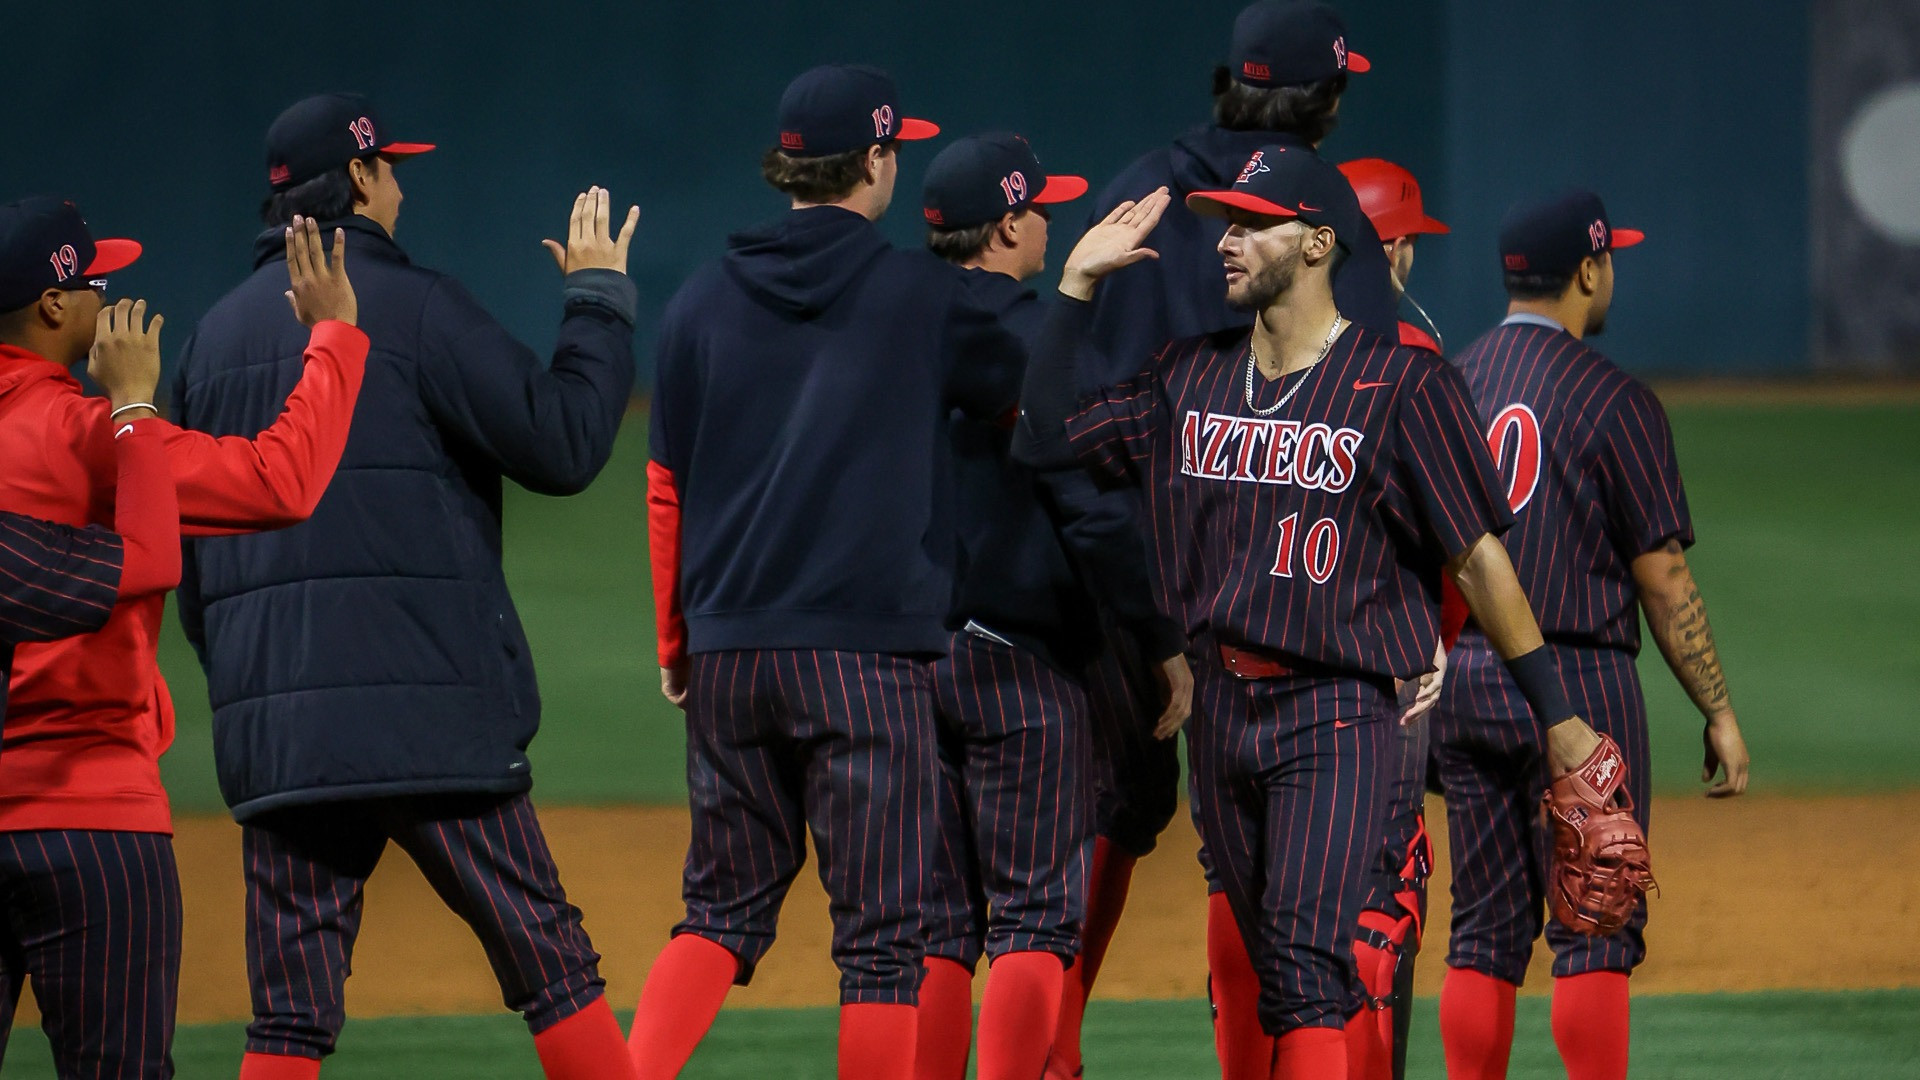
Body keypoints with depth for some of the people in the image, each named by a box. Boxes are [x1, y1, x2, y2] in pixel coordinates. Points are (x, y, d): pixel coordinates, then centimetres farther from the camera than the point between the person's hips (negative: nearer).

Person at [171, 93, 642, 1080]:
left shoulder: (217, 334, 16)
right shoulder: (412, 305, -4)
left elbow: (186, 549, 19)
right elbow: (562, 444, -7)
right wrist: (599, 298, 4)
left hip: (270, 727, 5)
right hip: (428, 705, -5)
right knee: (548, 962, 1)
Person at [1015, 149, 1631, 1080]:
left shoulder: (1400, 384, -6)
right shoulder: (1191, 379, 10)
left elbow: (1478, 557, -5)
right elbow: (1045, 436, 8)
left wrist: (1557, 719, -5)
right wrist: (1077, 286, 5)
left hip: (1337, 714, -6)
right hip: (1220, 710, 6)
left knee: (1309, 962, -17)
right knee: (1262, 969, 11)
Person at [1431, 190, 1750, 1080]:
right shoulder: (1614, 401, -9)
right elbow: (1664, 581, -9)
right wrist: (1719, 712, -2)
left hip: (1457, 676, 6)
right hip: (1576, 676, -6)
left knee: (1484, 935, 9)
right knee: (1595, 932, -3)